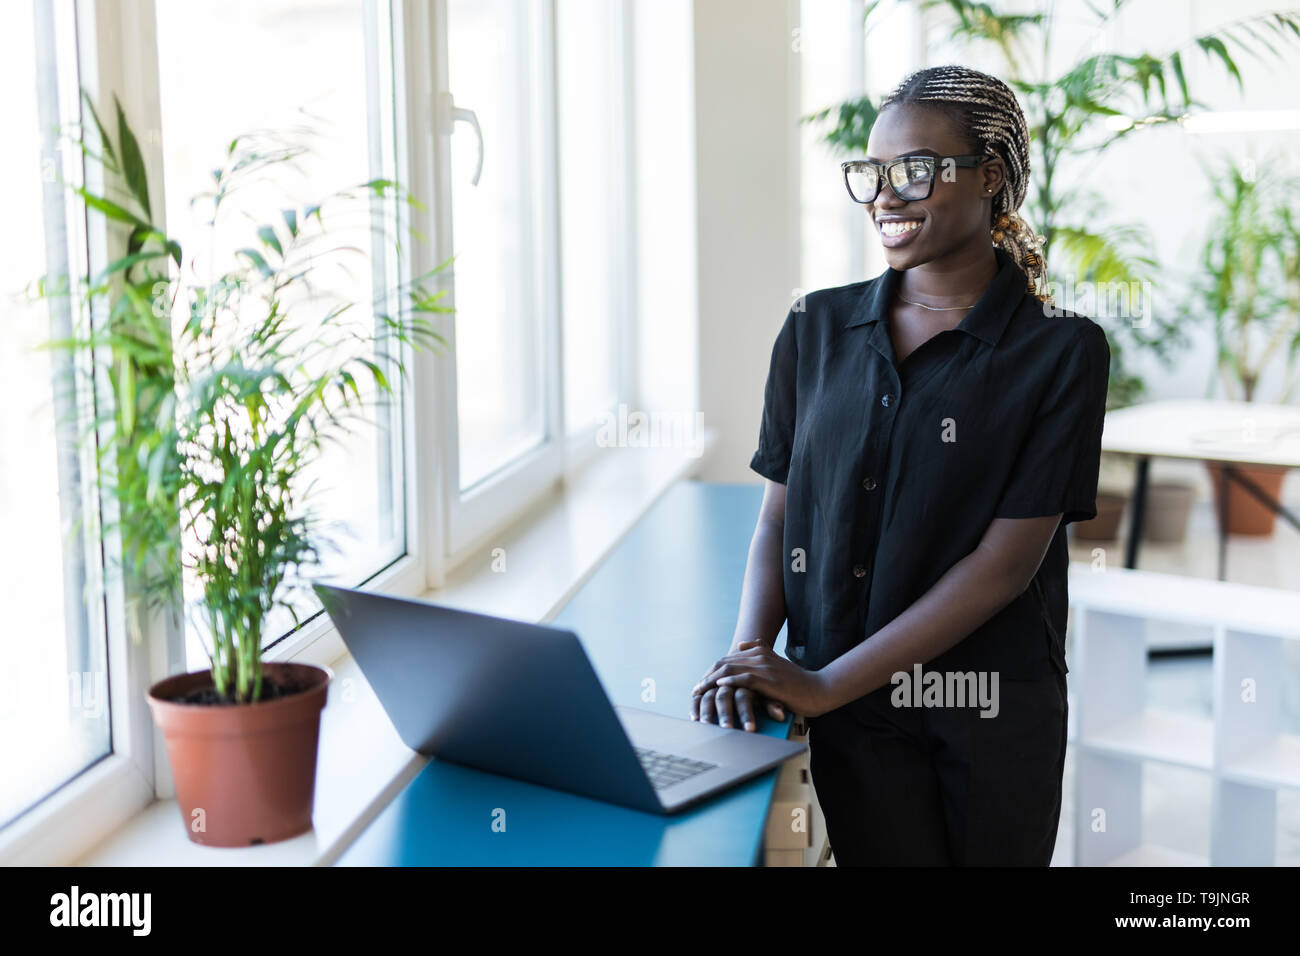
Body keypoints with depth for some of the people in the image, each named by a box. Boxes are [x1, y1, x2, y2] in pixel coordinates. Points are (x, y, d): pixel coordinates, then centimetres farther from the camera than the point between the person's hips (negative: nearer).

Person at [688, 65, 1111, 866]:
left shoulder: (1061, 351, -7)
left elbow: (1007, 560, -12)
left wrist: (826, 685, -16)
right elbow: (778, 515, 6)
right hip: (849, 719, 2)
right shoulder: (817, 329, 4)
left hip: (992, 727, -2)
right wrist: (750, 654, -13)